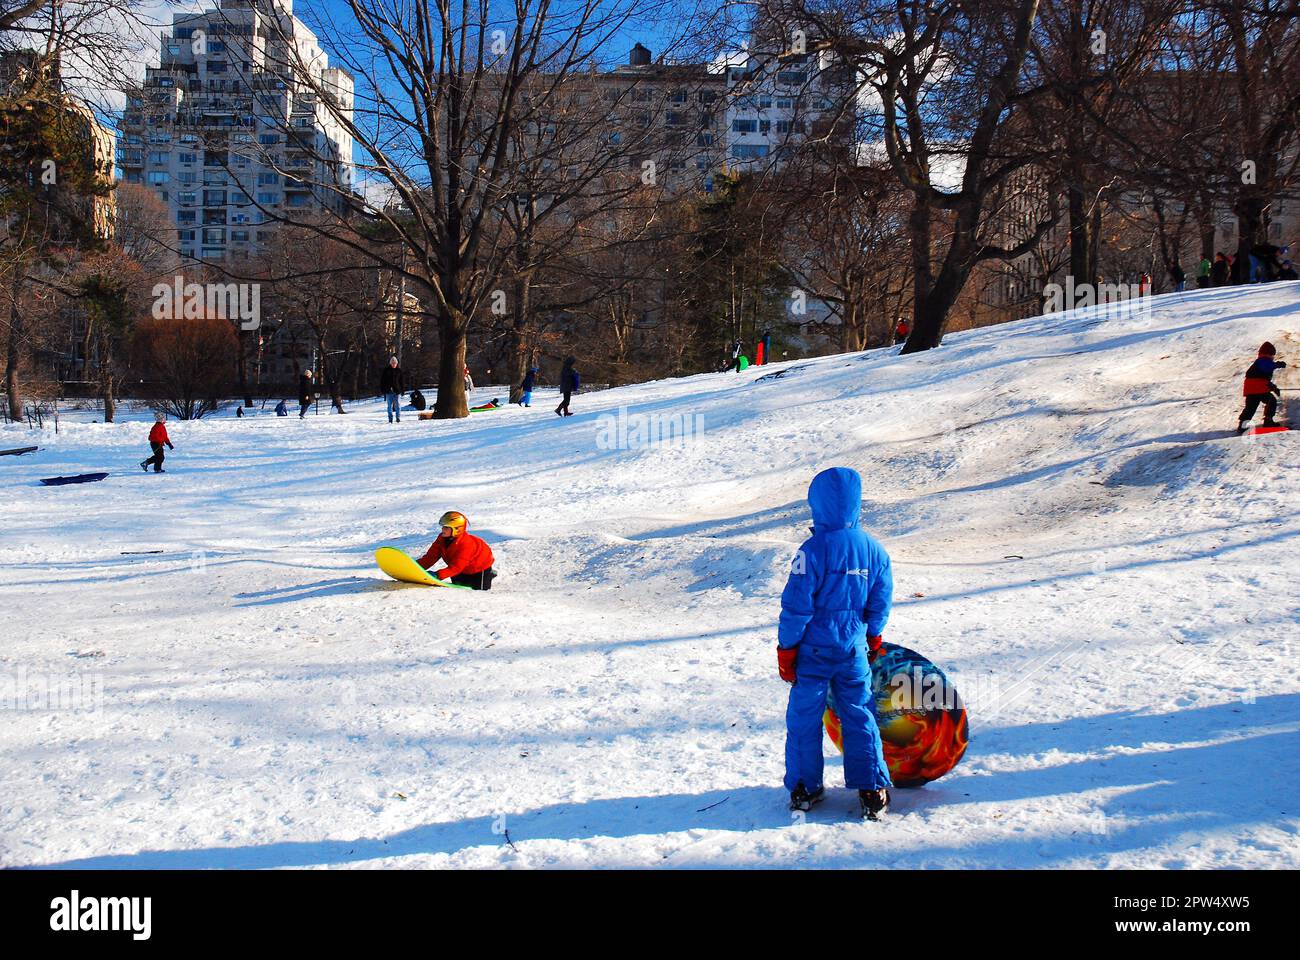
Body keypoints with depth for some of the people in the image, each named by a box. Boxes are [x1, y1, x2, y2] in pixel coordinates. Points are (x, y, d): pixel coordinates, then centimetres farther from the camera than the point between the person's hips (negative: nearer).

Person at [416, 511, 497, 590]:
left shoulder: (465, 544, -42)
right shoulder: (442, 539, -18)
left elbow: (456, 567, -47)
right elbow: (431, 557, -20)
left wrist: (437, 575, -60)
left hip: (481, 565, -7)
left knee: (479, 588, -7)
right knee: (457, 584, 12)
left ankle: (489, 574, 20)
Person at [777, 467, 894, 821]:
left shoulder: (814, 549, -17)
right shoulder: (874, 550, -2)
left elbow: (796, 604, -14)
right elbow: (881, 603, 6)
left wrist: (786, 649, -4)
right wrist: (873, 641, 22)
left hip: (814, 649, -3)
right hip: (854, 649, 4)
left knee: (804, 717, 10)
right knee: (860, 716, 14)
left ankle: (804, 788, 18)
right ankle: (872, 791, 15)